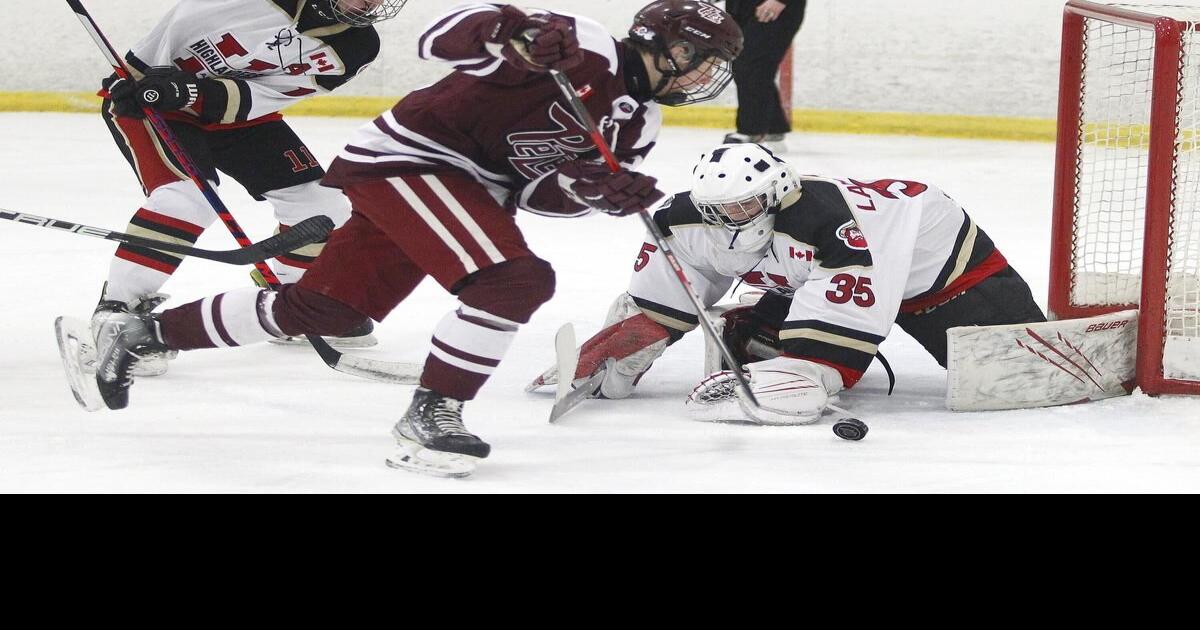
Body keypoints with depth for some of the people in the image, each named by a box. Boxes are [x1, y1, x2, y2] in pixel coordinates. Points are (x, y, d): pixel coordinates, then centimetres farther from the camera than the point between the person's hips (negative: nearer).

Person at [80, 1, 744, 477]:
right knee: (516, 280, -23)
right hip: (410, 158, -9)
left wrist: (597, 188, -15)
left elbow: (537, 194, 4)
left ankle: (142, 331, 21)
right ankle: (429, 417, -13)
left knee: (316, 308, 9)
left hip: (470, 188, 9)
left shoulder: (639, 120, 9)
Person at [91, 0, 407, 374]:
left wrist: (188, 91, -34)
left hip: (234, 108, 5)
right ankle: (117, 308, -17)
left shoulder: (356, 46, -13)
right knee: (187, 196, -26)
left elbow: (260, 96, -21)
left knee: (316, 198, 3)